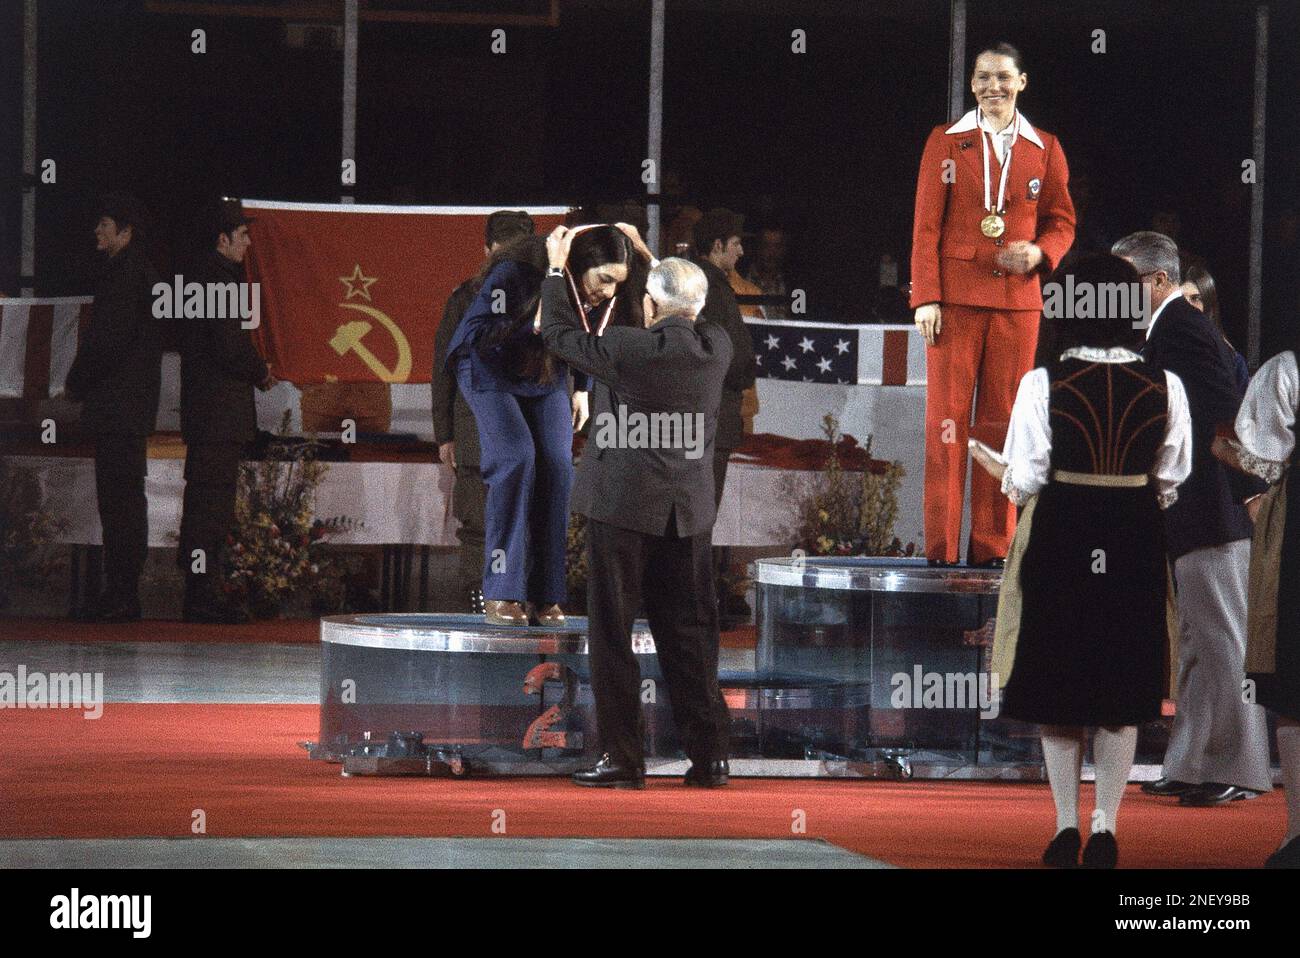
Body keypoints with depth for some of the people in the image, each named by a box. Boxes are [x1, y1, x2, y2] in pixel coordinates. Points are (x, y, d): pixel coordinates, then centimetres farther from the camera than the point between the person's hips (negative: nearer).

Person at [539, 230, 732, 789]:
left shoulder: (631, 350, -17)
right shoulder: (717, 346, -1)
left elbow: (558, 334, -2)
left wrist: (555, 269, 12)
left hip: (623, 505, -5)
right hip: (690, 511, 5)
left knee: (612, 634, 3)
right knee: (690, 633, 11)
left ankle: (623, 759, 2)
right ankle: (709, 757, 11)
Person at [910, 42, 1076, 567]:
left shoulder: (1044, 149, 9)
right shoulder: (946, 144, 5)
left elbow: (1061, 221, 14)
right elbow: (926, 225, 2)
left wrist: (1039, 253, -9)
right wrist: (926, 298, -6)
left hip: (1017, 299, 2)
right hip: (956, 299, -1)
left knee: (1003, 421, 2)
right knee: (947, 419, -3)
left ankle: (992, 544, 6)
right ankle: (941, 544, 0)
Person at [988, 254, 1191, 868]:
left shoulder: (1043, 384, -12)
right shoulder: (1165, 388, -5)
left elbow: (1023, 481, -8)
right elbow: (1172, 482, 4)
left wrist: (1020, 485, 14)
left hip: (1059, 541, -1)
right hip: (1136, 545, 1)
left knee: (1058, 690, 9)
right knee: (1123, 691, 9)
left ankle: (1066, 828, 8)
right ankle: (1105, 828, 7)